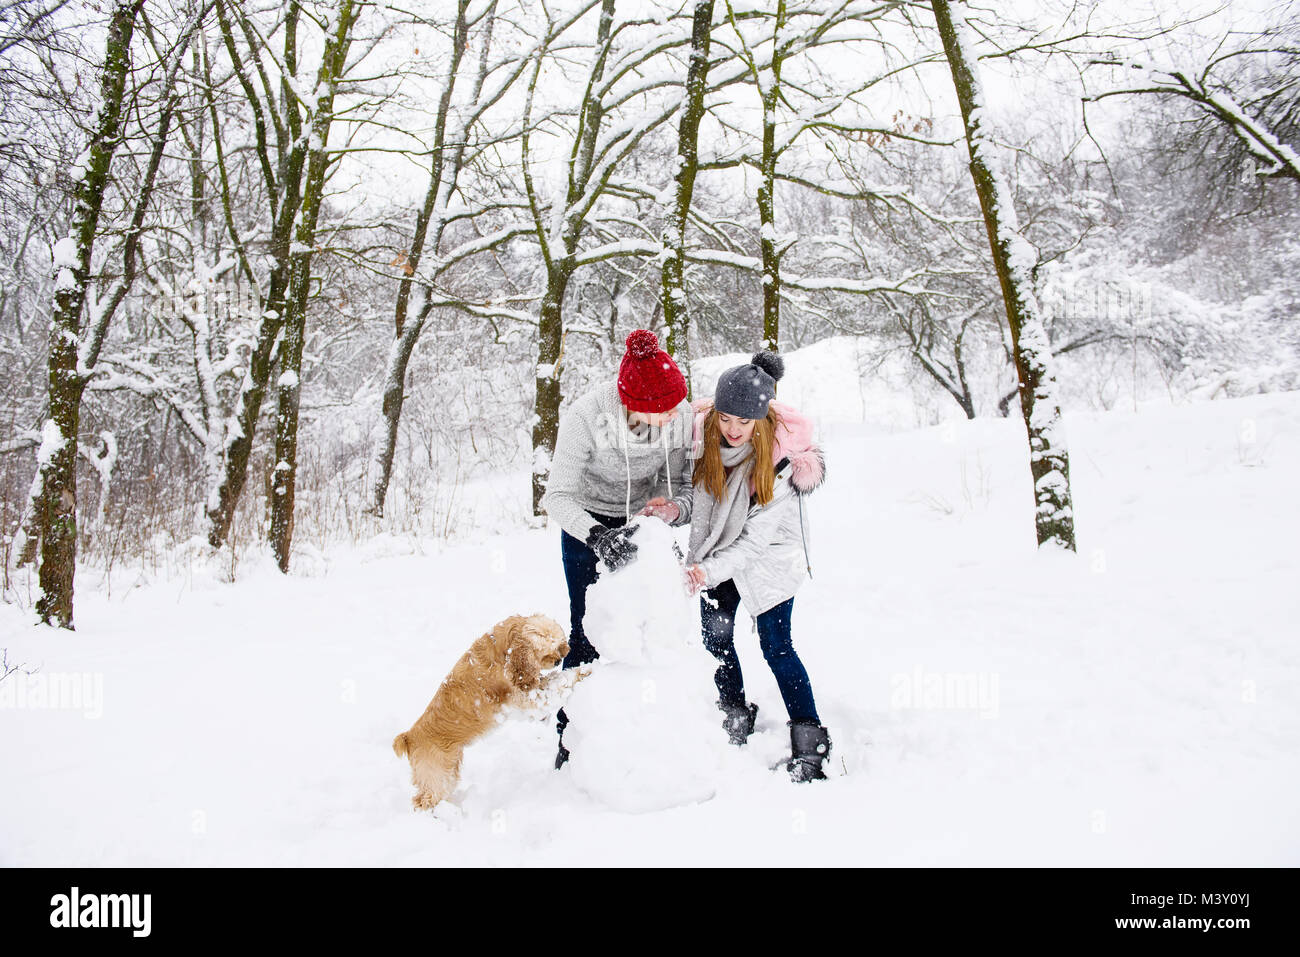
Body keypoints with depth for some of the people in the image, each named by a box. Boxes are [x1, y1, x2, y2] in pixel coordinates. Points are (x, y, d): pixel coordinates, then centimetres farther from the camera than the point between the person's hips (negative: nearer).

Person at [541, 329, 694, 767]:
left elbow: (681, 484, -10)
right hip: (587, 524, -3)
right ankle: (570, 738, 12)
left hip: (642, 523, 3)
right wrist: (598, 536, -44)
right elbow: (558, 496, -28)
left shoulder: (680, 415, -22)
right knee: (587, 635, -5)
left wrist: (673, 509, -34)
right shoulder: (585, 417, -32)